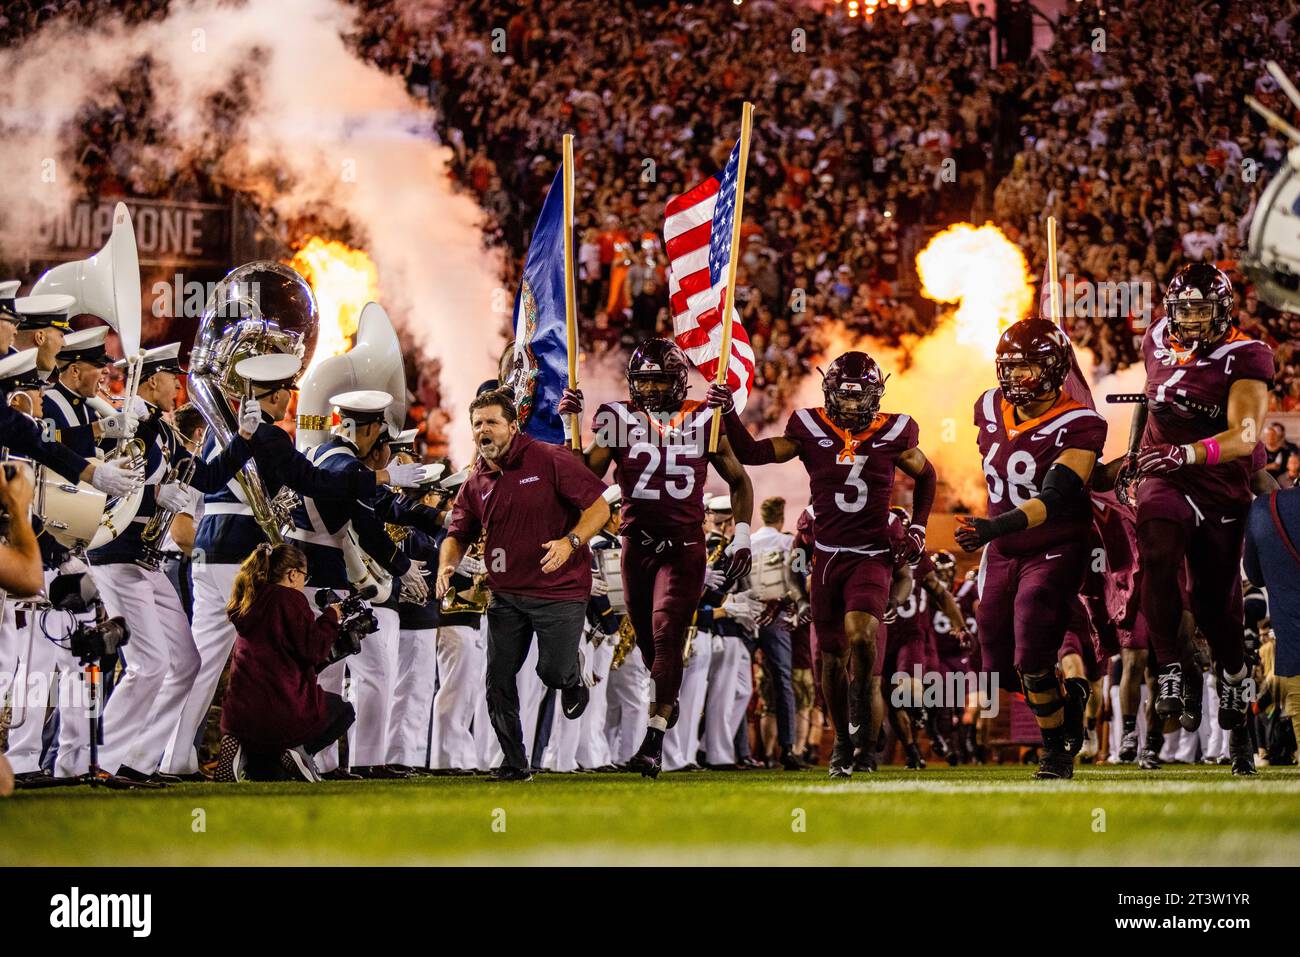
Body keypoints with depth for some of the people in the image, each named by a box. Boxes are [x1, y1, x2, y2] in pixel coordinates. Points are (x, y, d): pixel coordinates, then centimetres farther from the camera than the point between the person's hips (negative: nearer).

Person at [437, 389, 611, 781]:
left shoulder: (549, 460, -9)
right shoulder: (475, 484, 7)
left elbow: (599, 506, -9)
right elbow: (458, 533, 13)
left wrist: (570, 542, -25)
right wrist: (447, 564, -10)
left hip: (560, 590, -5)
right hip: (506, 594, 5)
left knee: (553, 671, -9)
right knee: (499, 680, 0)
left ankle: (572, 681, 31)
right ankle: (514, 764, 12)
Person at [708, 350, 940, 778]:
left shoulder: (893, 434, 0)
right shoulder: (811, 429, 0)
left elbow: (926, 475, 17)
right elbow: (751, 454, 0)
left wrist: (918, 527, 9)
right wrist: (728, 413, -12)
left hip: (873, 555, -2)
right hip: (827, 555, 2)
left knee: (859, 633, -28)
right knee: (832, 657, 8)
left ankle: (863, 693, -1)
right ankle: (842, 742, 24)